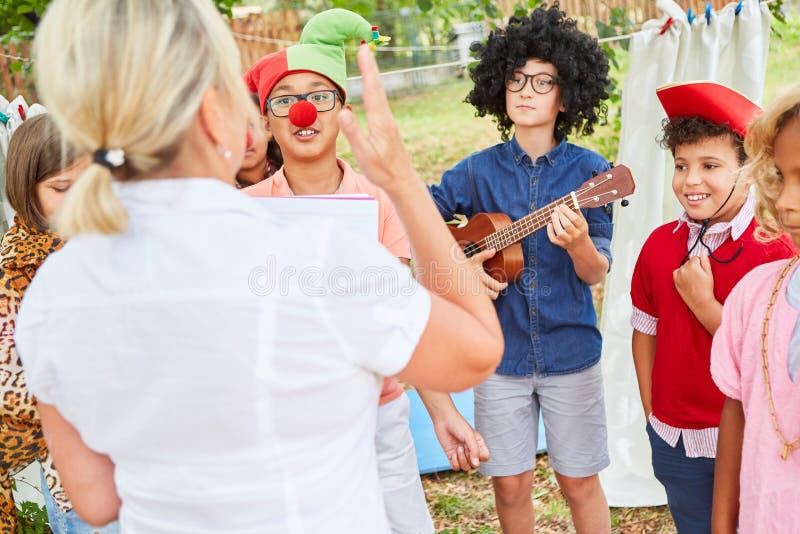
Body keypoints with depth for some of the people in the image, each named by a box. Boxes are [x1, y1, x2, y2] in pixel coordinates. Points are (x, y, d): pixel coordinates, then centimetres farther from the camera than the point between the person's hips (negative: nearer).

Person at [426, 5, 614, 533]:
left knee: (580, 483, 10)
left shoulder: (588, 169, -5)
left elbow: (597, 274, -8)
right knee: (511, 485, 10)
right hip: (500, 351, 2)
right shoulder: (478, 171, -1)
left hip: (571, 353, -1)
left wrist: (578, 245, -30)